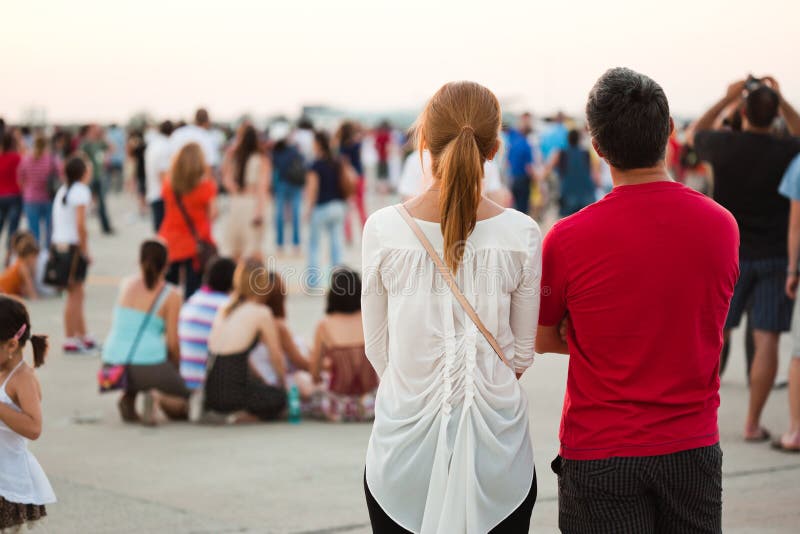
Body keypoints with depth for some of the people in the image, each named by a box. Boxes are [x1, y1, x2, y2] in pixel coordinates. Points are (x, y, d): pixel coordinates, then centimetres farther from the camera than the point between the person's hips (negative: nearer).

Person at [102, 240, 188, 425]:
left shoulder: (126, 283, 9)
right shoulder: (171, 296, -1)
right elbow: (172, 343, -1)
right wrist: (177, 369, 14)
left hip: (112, 366, 4)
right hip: (149, 366, -4)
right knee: (186, 404, 17)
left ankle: (127, 399, 12)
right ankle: (159, 399, -15)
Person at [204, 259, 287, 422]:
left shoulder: (225, 309, 14)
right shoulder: (261, 312, -6)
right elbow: (276, 355, 3)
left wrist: (260, 381, 32)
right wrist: (282, 383, 21)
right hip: (232, 389, -7)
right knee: (279, 397, 18)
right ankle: (245, 414, -6)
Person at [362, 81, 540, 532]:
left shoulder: (383, 229, -10)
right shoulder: (521, 234, -10)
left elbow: (378, 349, 0)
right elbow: (522, 353, 1)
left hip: (404, 449, 0)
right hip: (498, 450, 0)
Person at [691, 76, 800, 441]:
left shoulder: (724, 145, -9)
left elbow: (696, 132, 15)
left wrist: (727, 99, 16)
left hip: (729, 255, 1)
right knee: (766, 340, 2)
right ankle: (753, 423, 3)